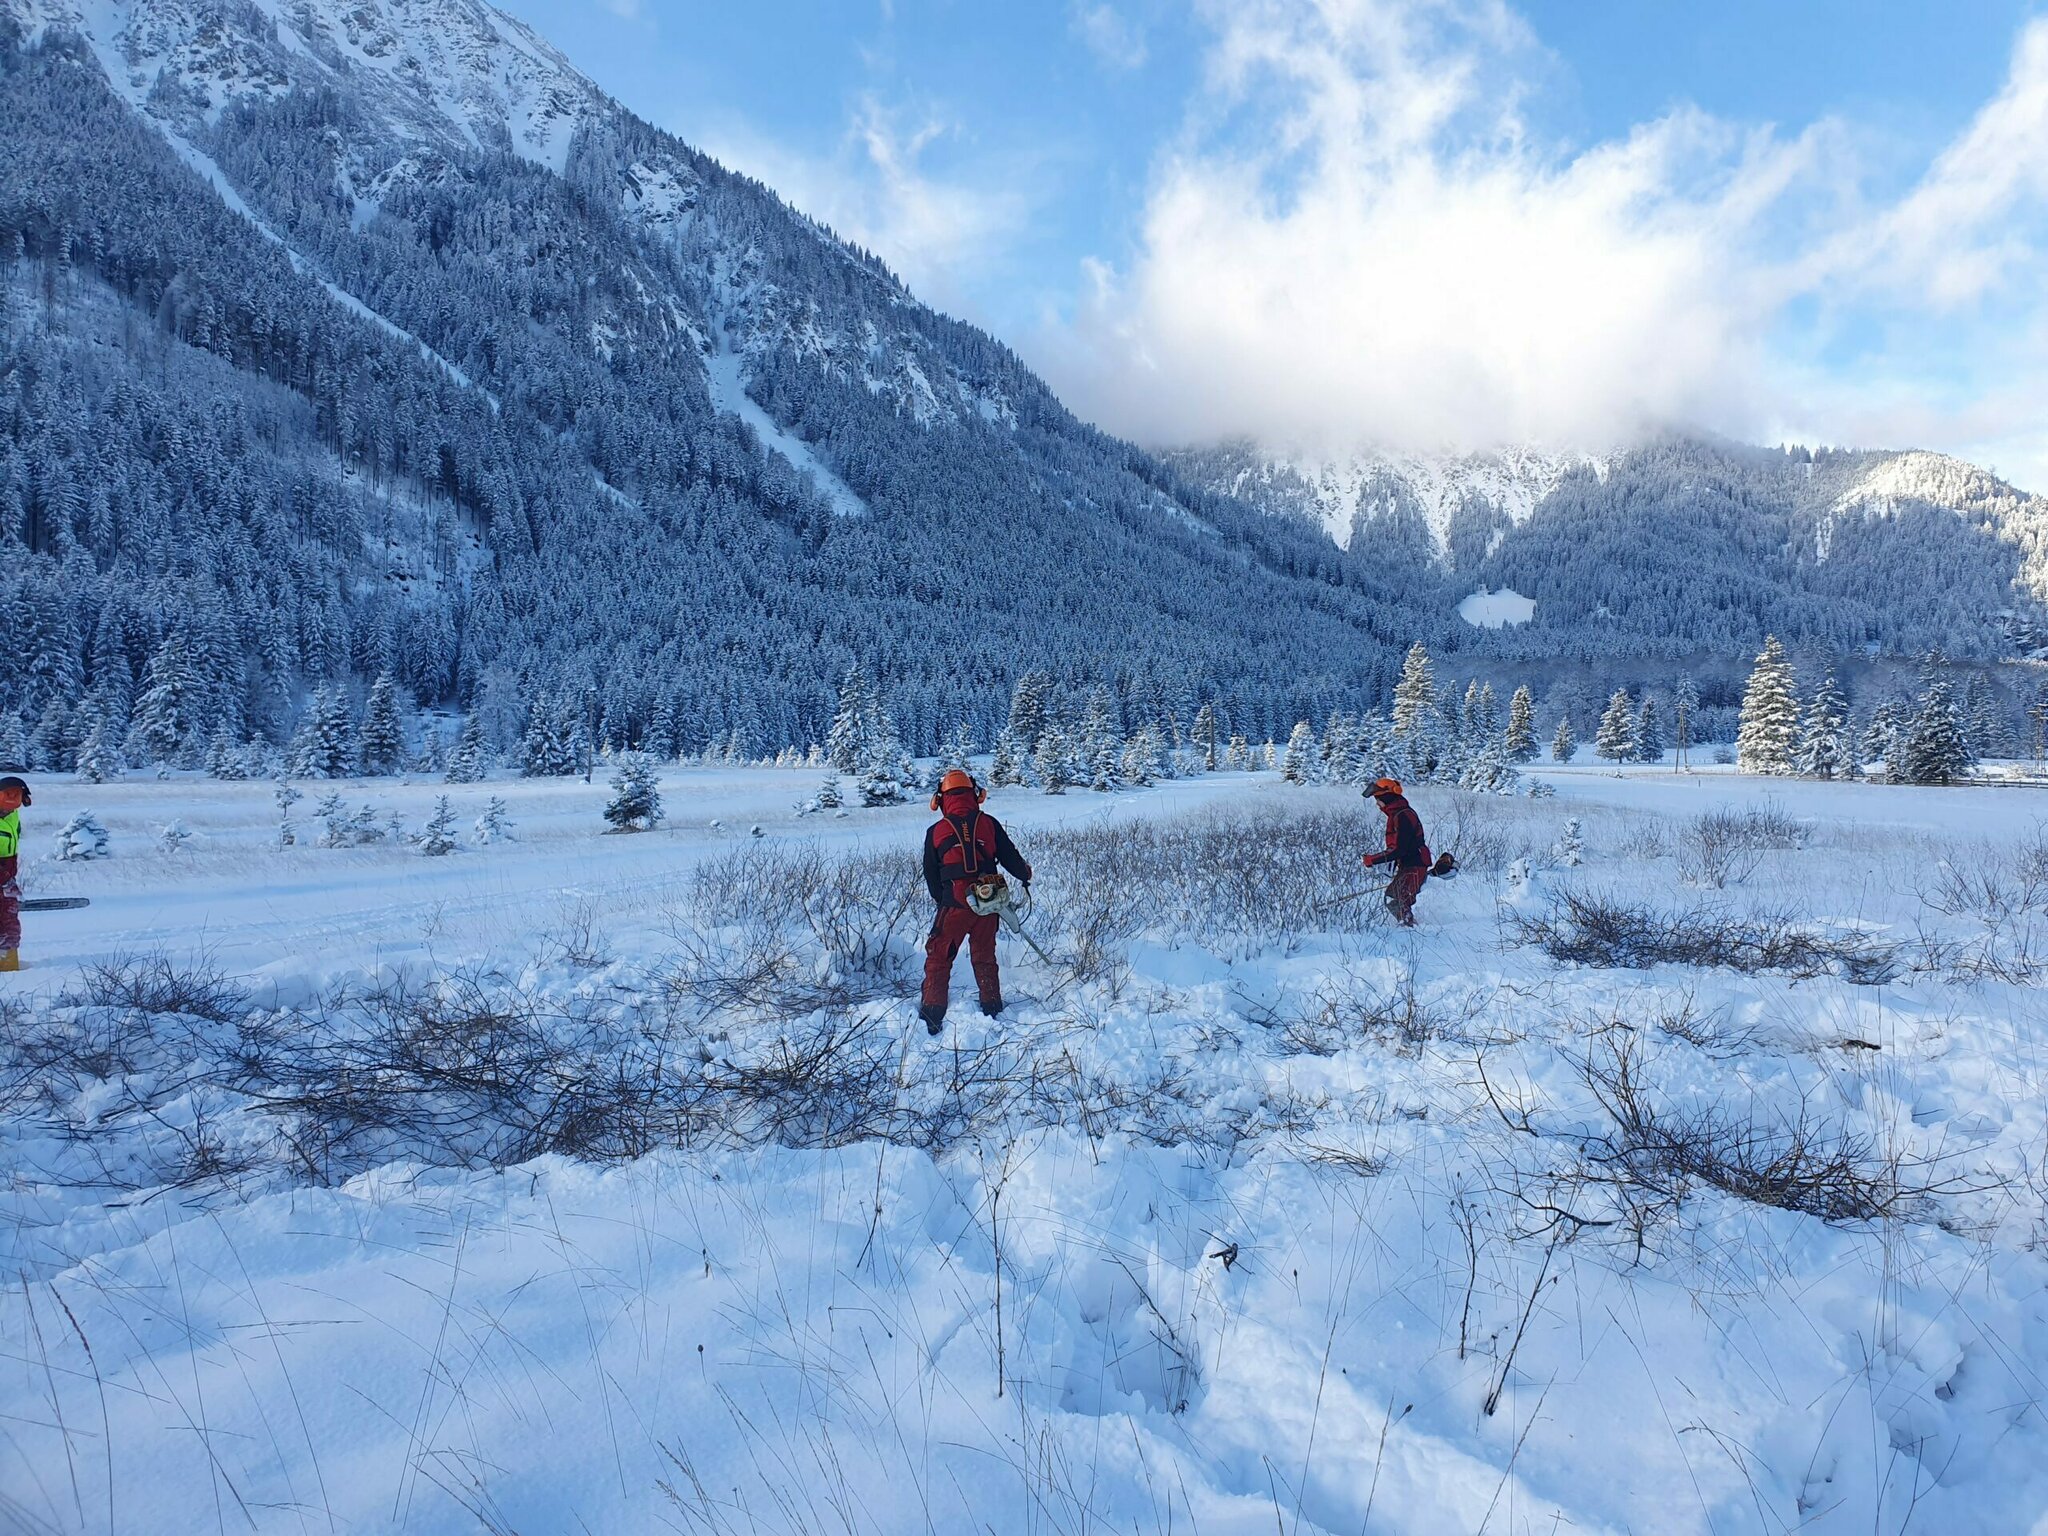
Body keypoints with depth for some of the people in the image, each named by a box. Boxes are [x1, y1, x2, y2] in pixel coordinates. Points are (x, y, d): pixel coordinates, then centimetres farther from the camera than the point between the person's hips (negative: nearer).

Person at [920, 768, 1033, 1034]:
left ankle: (932, 1014, 2)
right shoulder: (988, 823, -1)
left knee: (939, 958, 7)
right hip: (988, 901, 2)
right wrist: (1025, 875, 27)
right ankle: (992, 1007, 24)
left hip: (955, 903, -2)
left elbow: (931, 875, 7)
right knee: (984, 956, 18)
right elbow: (1009, 856, 7)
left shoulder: (936, 831, -2)